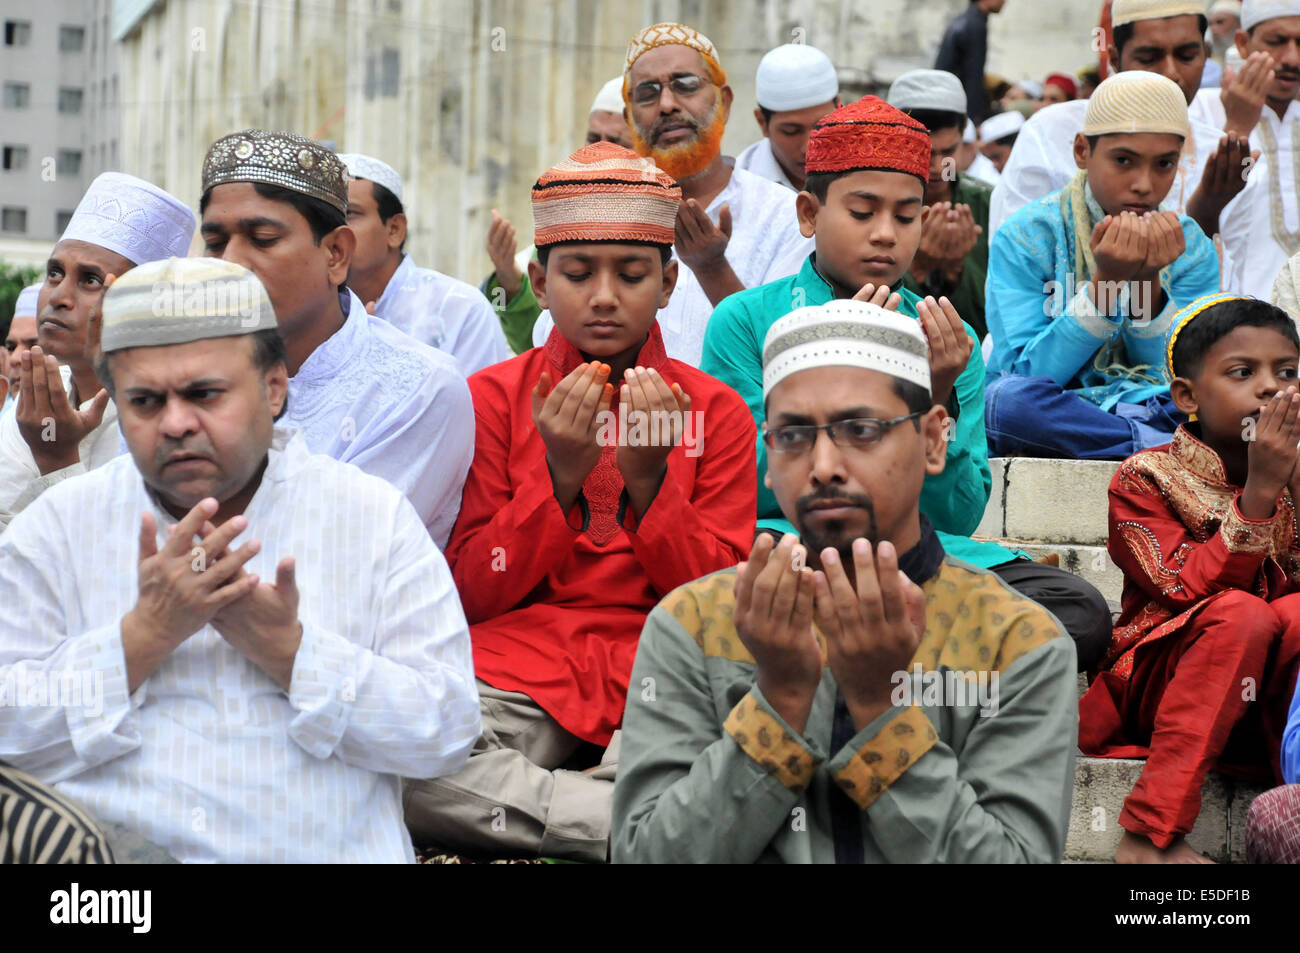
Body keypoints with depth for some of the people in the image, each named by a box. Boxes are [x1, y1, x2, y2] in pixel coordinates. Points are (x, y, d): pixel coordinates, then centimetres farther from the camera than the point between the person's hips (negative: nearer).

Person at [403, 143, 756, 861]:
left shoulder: (716, 411, 9)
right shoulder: (492, 397, 10)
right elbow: (474, 596, 4)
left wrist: (649, 479, -11)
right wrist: (559, 474, -9)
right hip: (521, 654, 1)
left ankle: (516, 803, -19)